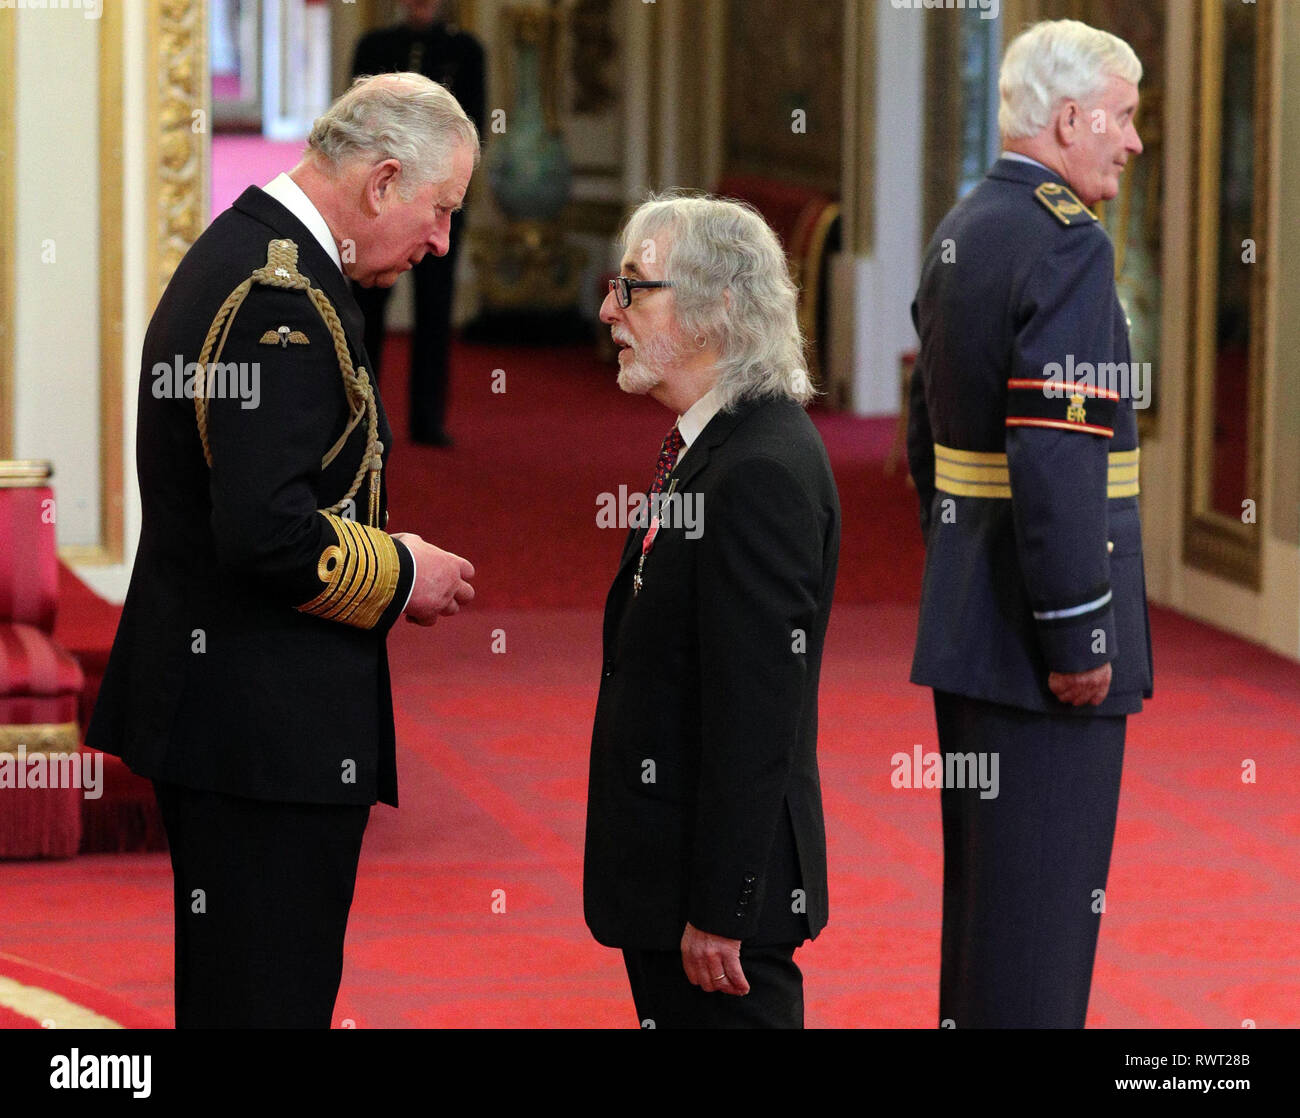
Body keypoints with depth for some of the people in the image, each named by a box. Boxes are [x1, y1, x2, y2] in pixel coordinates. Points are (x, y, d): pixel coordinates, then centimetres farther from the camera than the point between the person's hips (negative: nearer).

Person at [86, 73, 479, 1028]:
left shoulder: (234, 258, 14)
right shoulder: (285, 295, -19)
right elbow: (268, 533, -27)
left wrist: (383, 569, 13)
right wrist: (401, 574, -11)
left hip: (209, 694, 11)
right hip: (272, 727, -11)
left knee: (226, 992, 17)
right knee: (272, 998, -6)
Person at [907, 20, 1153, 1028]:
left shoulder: (959, 234, 12)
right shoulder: (1067, 244, -17)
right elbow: (1057, 458, -25)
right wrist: (1079, 635, -21)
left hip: (964, 617, 10)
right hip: (1037, 628, -10)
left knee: (980, 882, 18)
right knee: (1046, 900, -4)